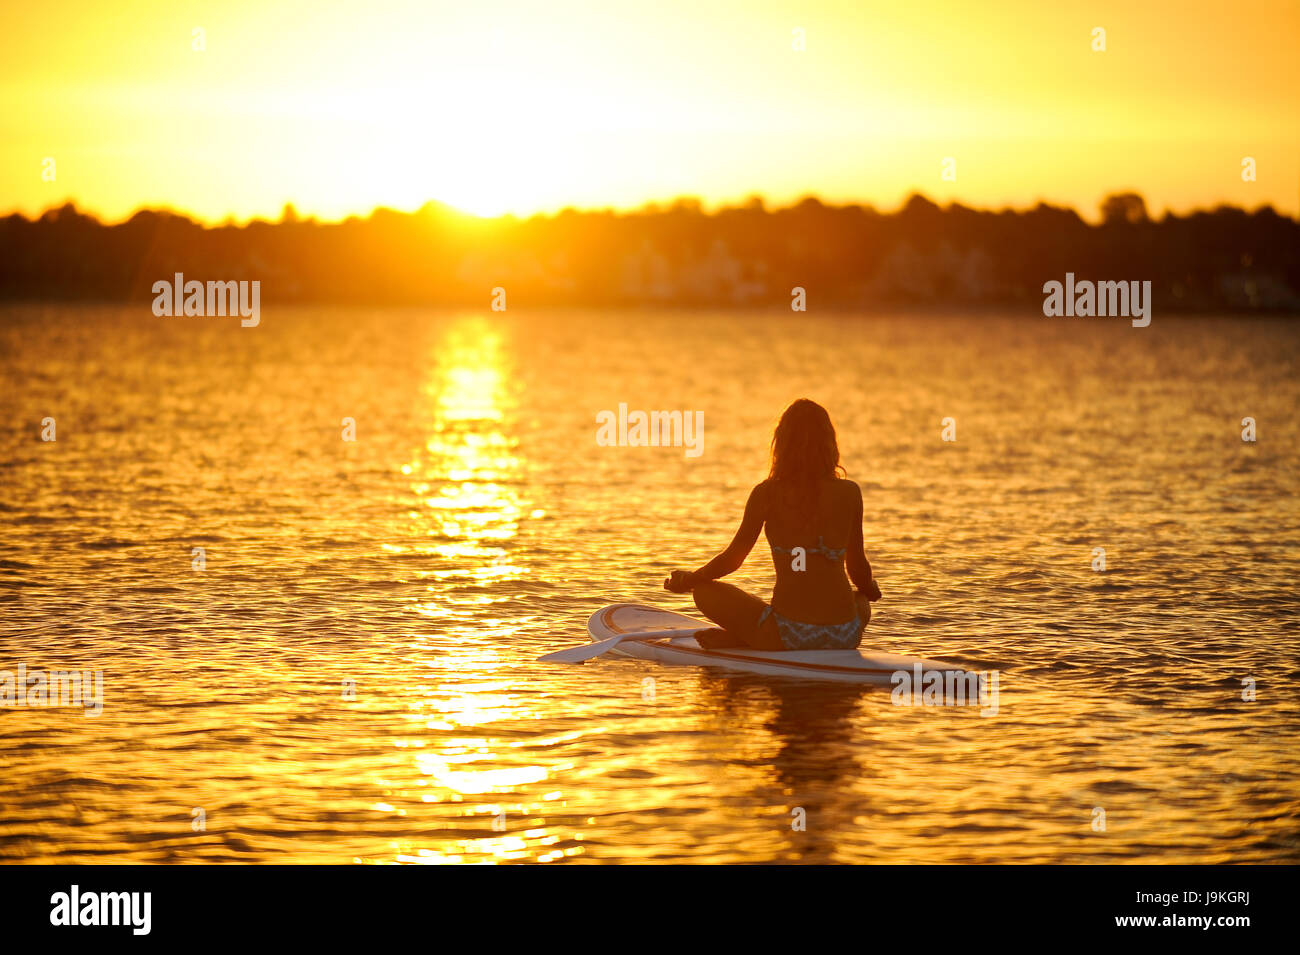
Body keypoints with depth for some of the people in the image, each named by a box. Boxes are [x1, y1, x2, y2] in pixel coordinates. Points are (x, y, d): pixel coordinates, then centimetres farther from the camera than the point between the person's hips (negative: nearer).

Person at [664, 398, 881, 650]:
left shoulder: (767, 494, -1)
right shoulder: (849, 492, 4)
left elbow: (732, 559, 5)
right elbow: (857, 565, 12)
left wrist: (688, 579, 24)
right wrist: (869, 590, 36)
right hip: (844, 636, -1)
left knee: (706, 591, 21)